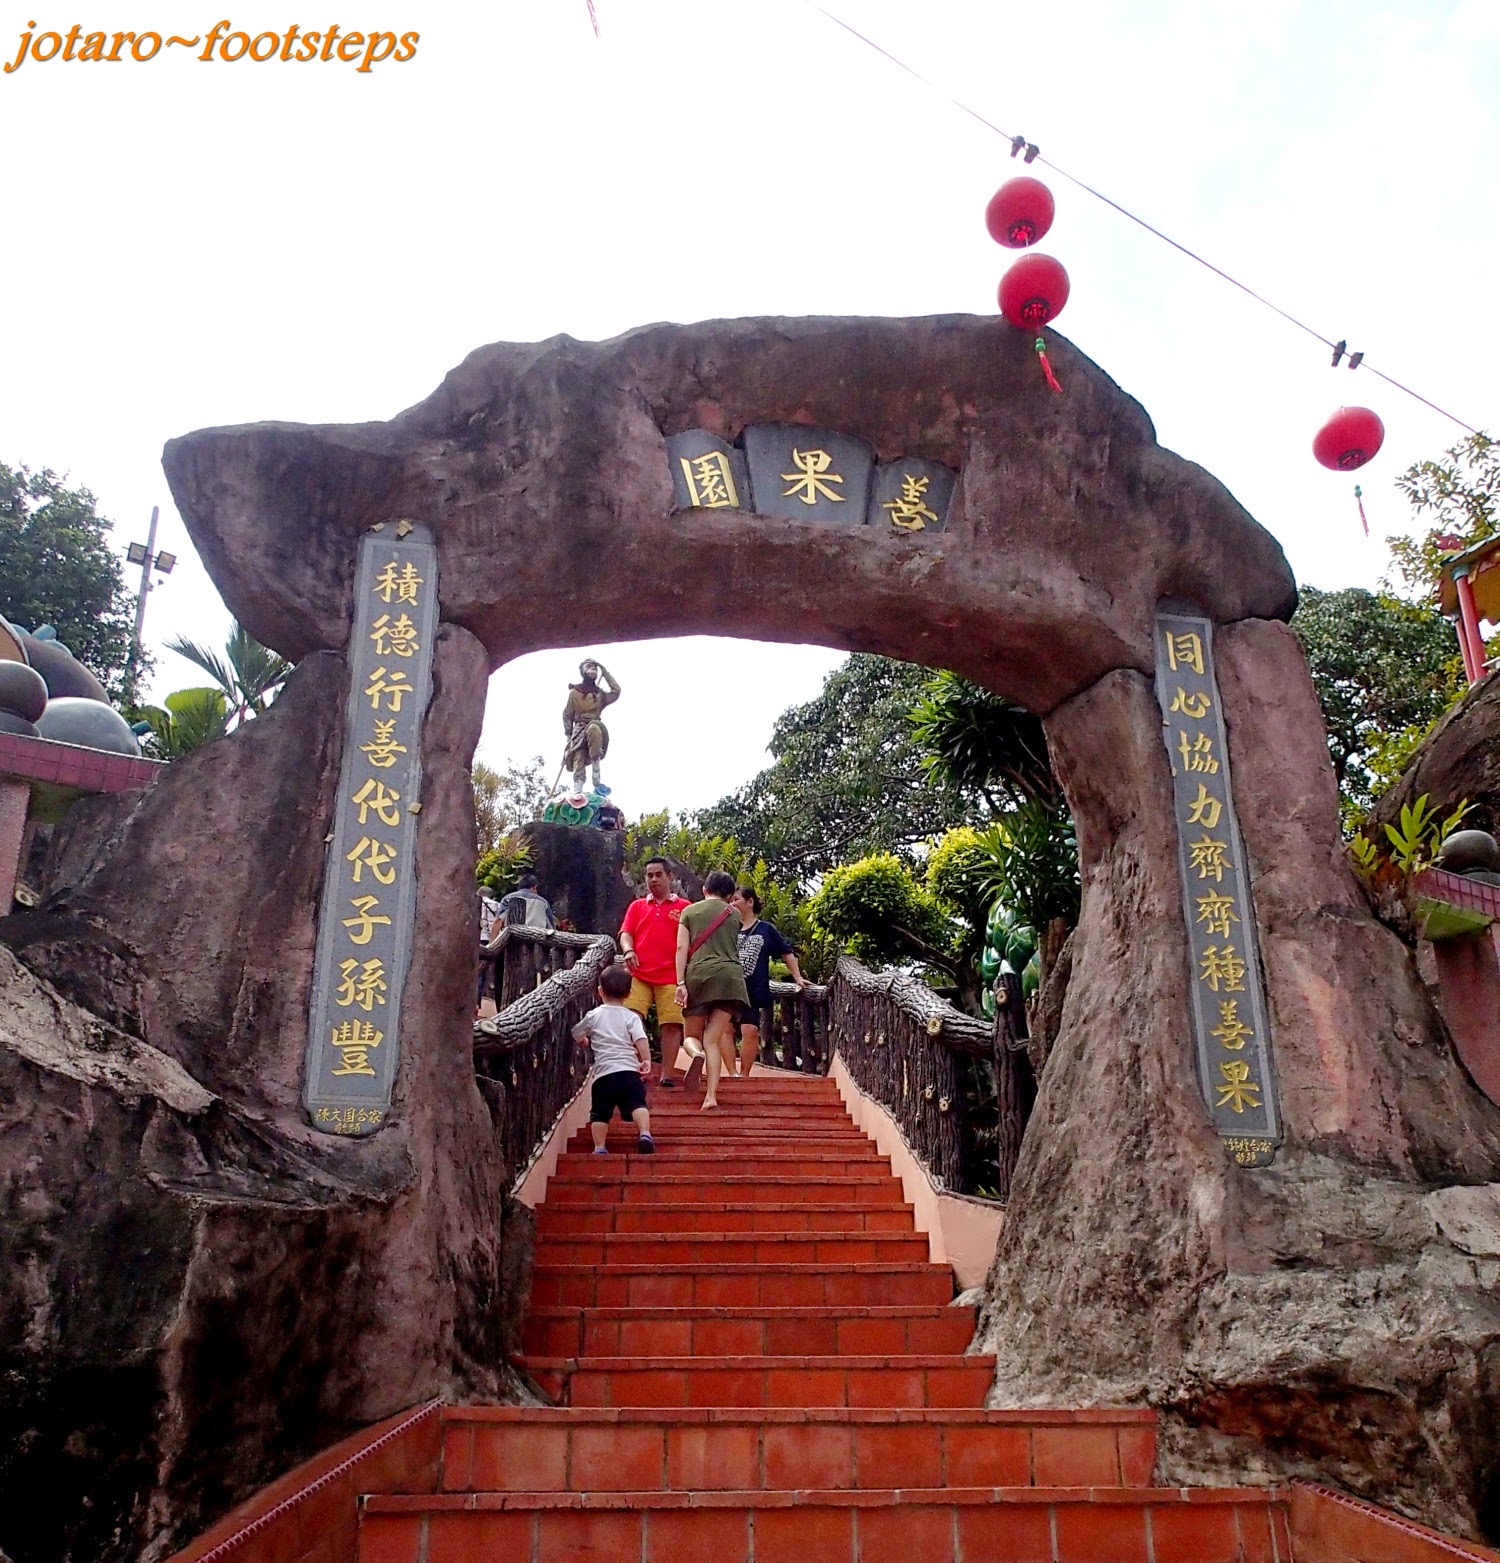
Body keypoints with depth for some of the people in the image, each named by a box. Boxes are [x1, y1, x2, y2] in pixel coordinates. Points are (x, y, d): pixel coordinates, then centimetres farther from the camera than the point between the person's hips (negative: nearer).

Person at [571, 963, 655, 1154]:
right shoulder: (631, 1016, 6)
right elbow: (641, 1040, -9)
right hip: (630, 1071, -1)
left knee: (600, 1113, 10)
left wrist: (586, 1040, 45)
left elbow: (576, 1035, 25)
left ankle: (599, 1147, 2)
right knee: (637, 1105, -5)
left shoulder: (593, 1016, 10)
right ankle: (645, 1134, -27)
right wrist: (646, 1061, -6)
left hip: (603, 1074, 1)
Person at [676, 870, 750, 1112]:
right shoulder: (734, 914, 14)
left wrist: (680, 983, -4)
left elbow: (682, 947, 1)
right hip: (730, 974, 1)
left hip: (698, 974, -1)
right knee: (712, 1039, -5)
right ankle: (711, 1095, -17)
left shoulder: (689, 911, 11)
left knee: (693, 1034, 20)